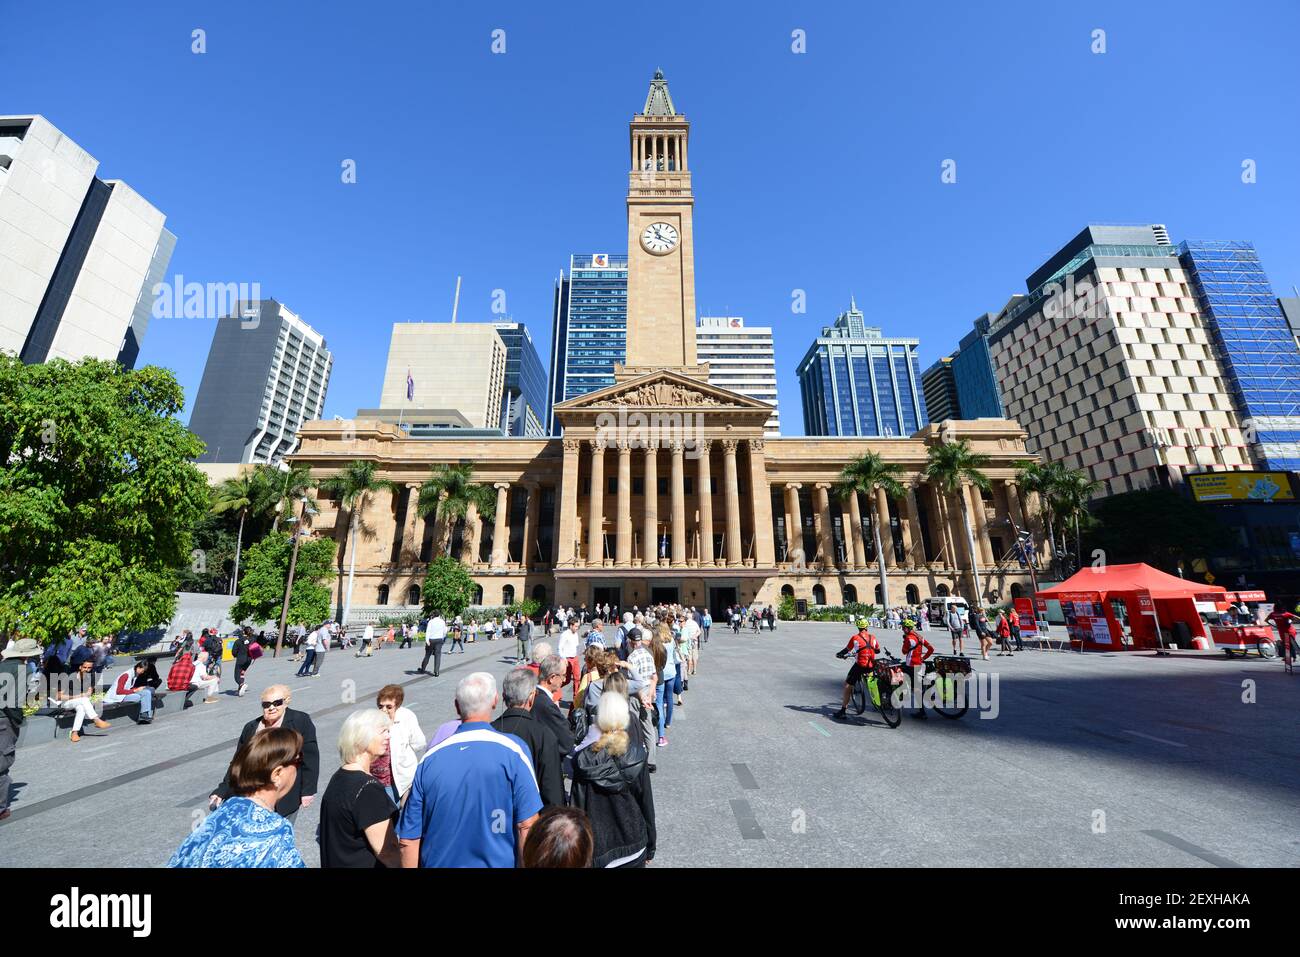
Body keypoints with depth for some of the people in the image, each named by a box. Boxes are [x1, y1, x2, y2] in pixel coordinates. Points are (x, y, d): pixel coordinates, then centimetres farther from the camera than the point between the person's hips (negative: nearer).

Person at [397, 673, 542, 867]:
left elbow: (408, 840, -2)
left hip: (440, 862, 2)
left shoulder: (430, 759, -8)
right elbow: (527, 825, -17)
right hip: (497, 862, -2)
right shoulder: (512, 750, -17)